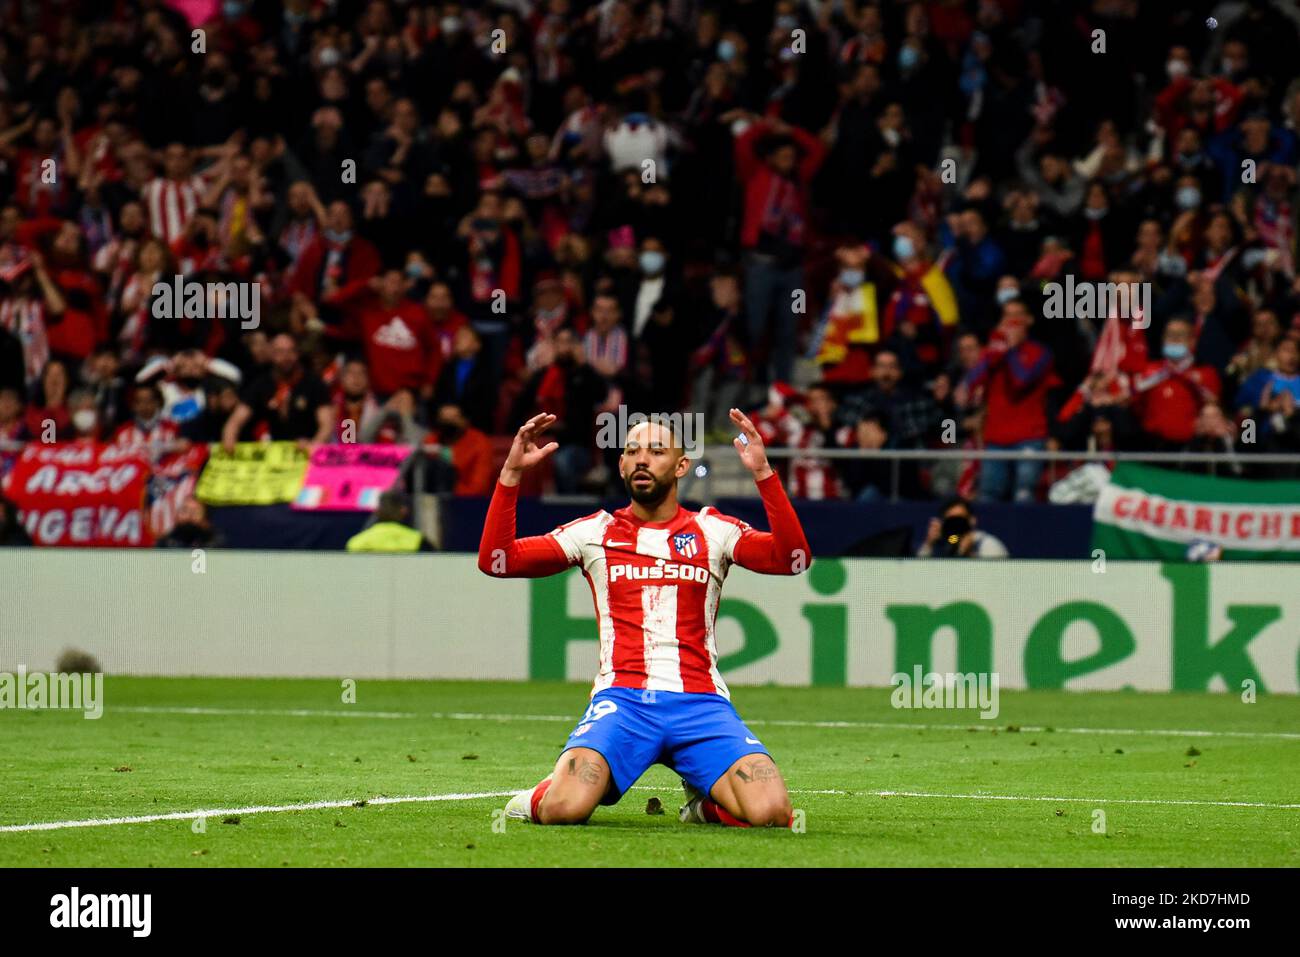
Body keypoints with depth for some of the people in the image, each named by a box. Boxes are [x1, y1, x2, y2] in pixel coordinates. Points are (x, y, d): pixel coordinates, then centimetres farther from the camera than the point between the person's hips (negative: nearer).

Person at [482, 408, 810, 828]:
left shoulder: (712, 530, 11)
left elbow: (793, 558, -6)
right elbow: (495, 560, 6)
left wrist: (763, 473, -15)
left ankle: (705, 801, 13)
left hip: (700, 701, 1)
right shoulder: (596, 532, 12)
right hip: (621, 698, -1)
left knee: (769, 812, -23)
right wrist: (511, 472, -3)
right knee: (563, 809, -29)